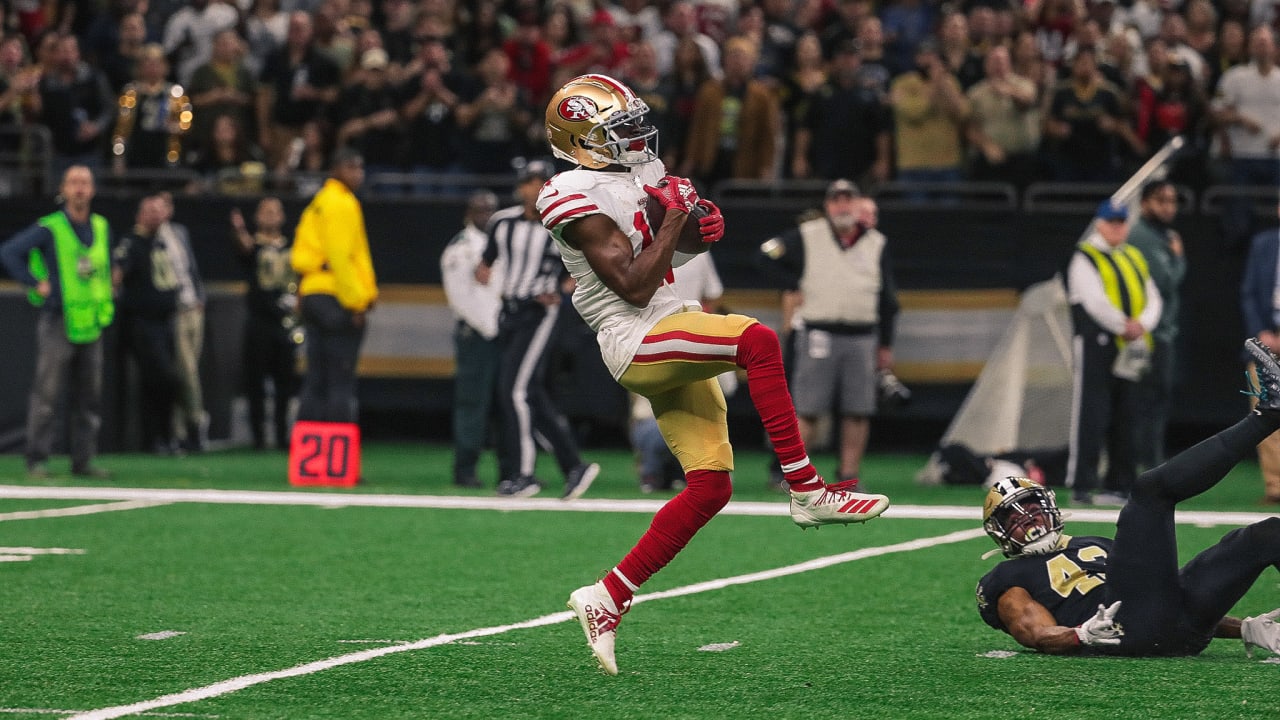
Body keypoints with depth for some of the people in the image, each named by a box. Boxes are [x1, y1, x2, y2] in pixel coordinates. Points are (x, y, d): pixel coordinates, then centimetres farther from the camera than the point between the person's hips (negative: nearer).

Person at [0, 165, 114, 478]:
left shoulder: (102, 228, 11)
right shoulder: (49, 228, -7)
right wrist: (35, 285, -12)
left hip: (90, 322, 6)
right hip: (58, 322, -6)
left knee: (89, 397, 7)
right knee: (47, 393, -7)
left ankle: (83, 460, 13)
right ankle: (37, 460, -4)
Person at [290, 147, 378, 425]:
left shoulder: (319, 202, 20)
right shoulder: (341, 203, -9)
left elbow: (300, 256, 17)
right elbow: (340, 255, -18)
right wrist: (357, 301, -17)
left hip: (313, 295, 9)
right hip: (338, 298, -9)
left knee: (316, 382, 10)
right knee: (341, 382, -9)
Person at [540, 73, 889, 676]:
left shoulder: (642, 173, 14)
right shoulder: (582, 199, -13)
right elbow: (634, 287, -19)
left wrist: (704, 224, 5)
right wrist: (673, 218, -16)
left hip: (673, 342, 9)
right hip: (638, 342, -9)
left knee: (710, 486, 3)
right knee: (758, 341, -30)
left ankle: (606, 599, 9)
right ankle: (807, 492, -28)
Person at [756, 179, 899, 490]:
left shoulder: (876, 243, 10)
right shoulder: (806, 237, 3)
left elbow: (888, 299, 13)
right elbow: (768, 254, 8)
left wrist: (885, 345, 11)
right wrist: (796, 286, 1)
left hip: (862, 338, 3)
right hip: (818, 333, -2)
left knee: (858, 411, 0)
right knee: (808, 409, -4)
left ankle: (850, 476, 5)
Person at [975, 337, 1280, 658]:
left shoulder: (1094, 547, 39)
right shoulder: (1010, 581, 21)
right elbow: (1039, 634, 1)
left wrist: (1243, 628, 19)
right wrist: (1082, 635, -24)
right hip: (1129, 629, -7)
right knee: (1151, 489, -15)